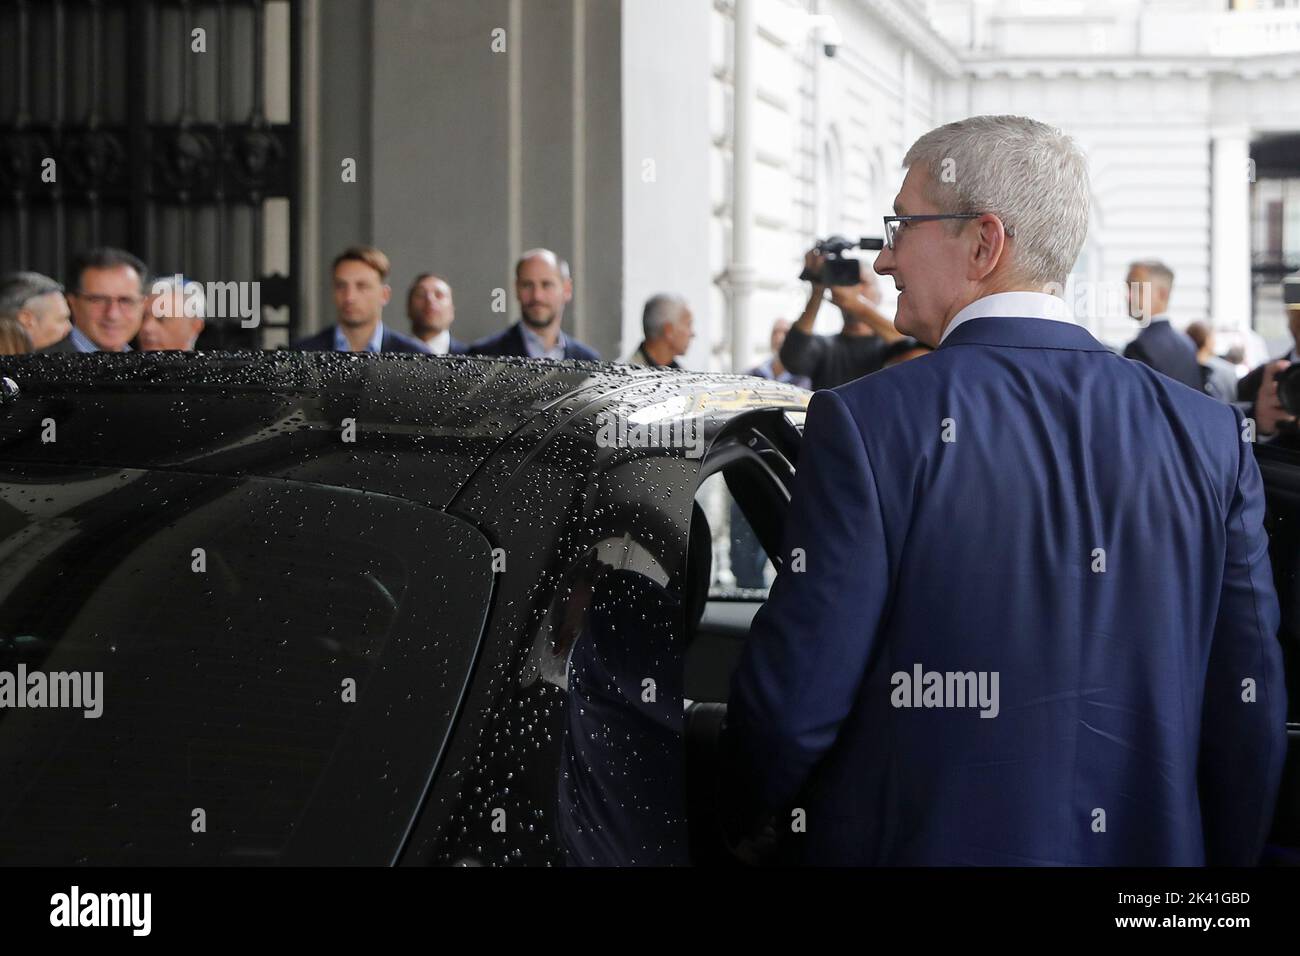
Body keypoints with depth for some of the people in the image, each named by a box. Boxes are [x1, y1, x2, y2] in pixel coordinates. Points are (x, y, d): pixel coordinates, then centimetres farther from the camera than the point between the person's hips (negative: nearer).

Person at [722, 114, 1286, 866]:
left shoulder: (867, 423, -15)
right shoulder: (1210, 436, -3)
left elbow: (794, 697, -15)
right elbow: (1251, 710, -2)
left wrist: (749, 830, 4)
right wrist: (1223, 856, 12)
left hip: (914, 839, -4)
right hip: (1152, 844, 4)